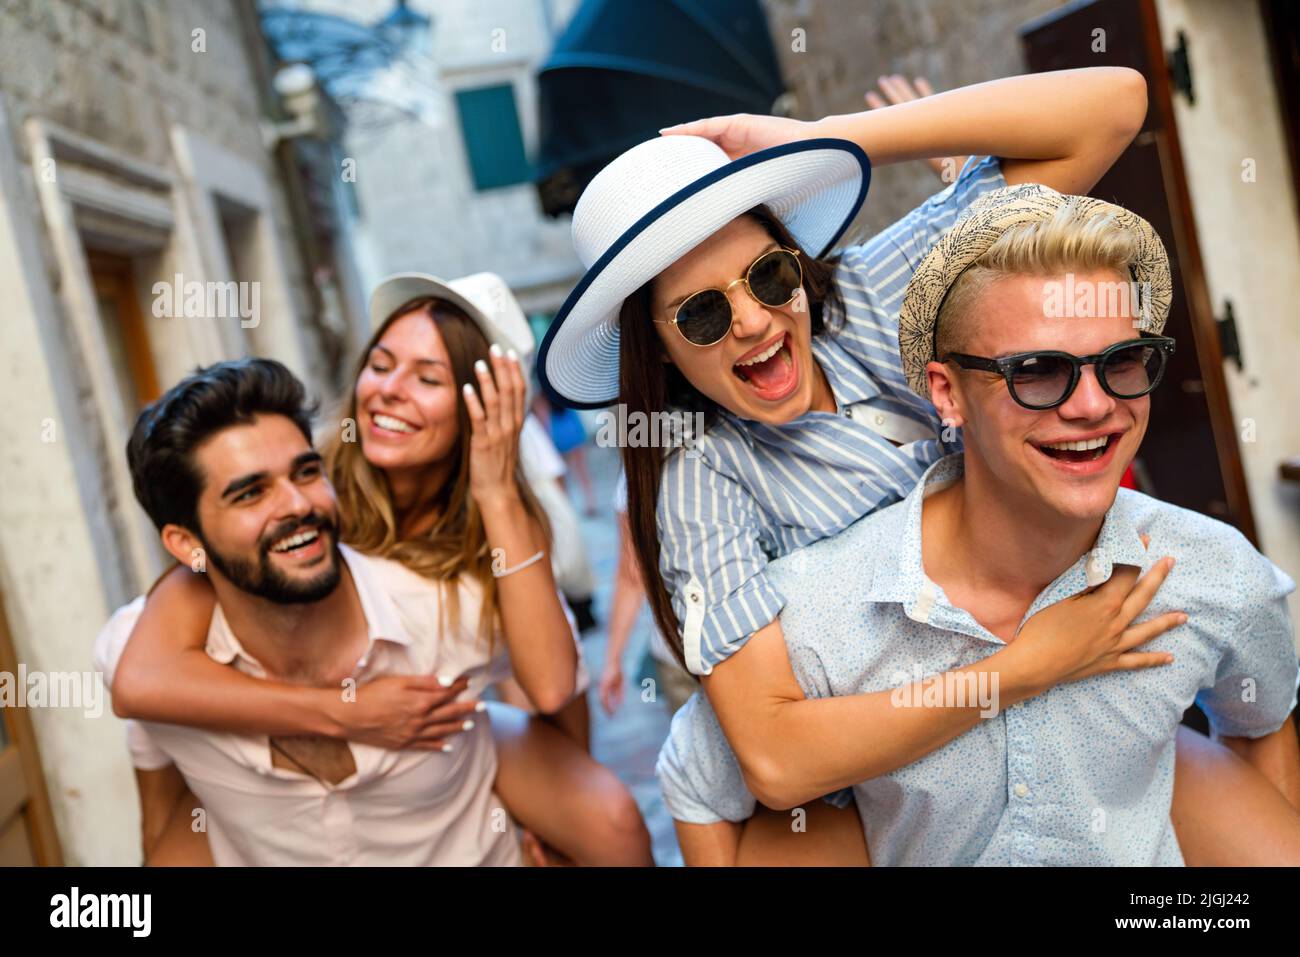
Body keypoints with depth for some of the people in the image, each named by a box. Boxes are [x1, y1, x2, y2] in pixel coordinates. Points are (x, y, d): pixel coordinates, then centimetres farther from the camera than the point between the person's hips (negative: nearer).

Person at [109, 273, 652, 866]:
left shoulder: (501, 512, -16)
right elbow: (139, 681, -38)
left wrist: (498, 494, -35)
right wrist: (351, 715, -38)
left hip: (445, 731, 0)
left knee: (612, 821, -20)